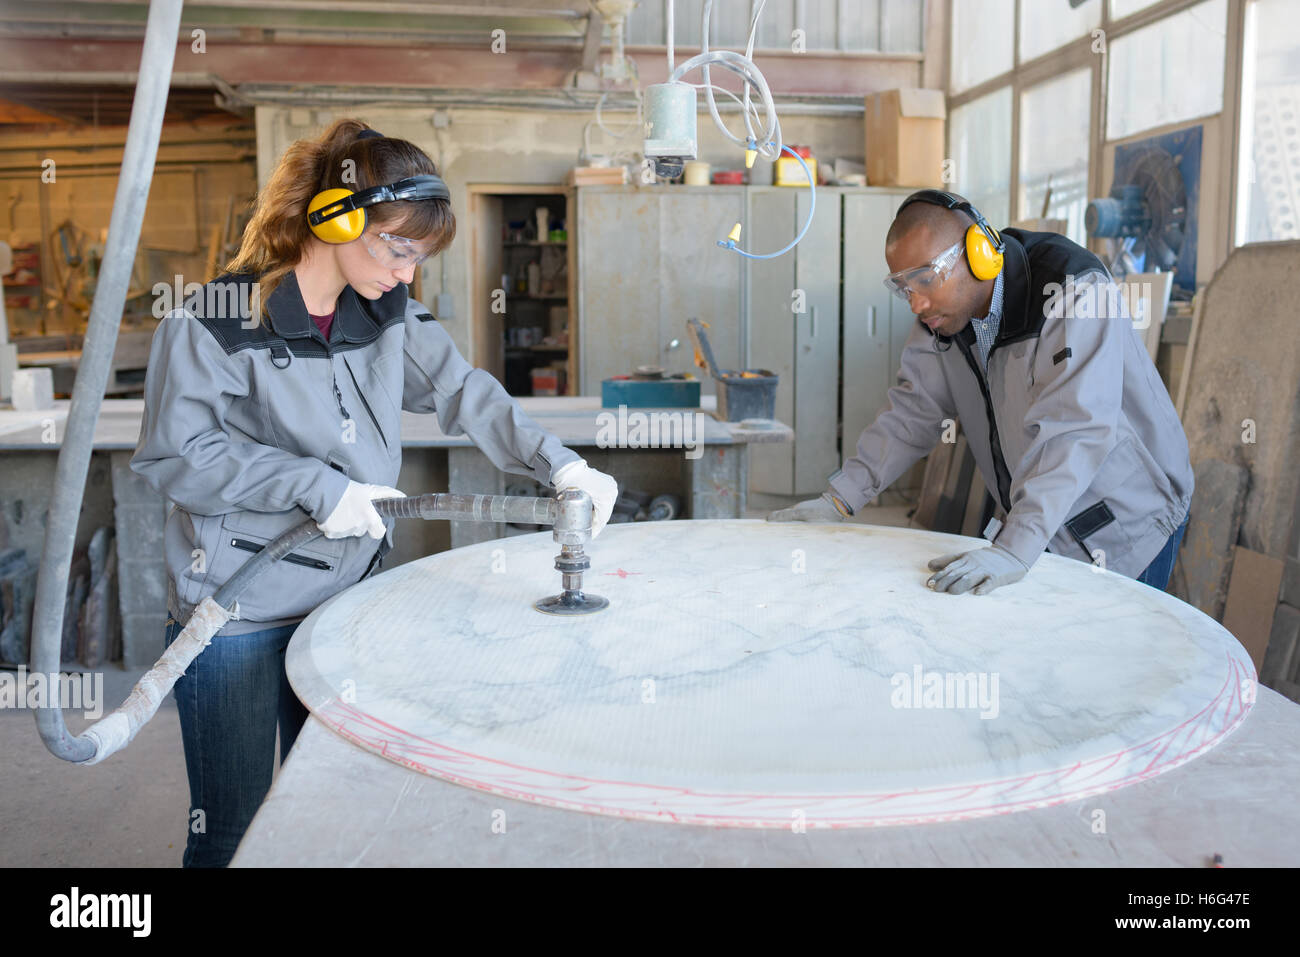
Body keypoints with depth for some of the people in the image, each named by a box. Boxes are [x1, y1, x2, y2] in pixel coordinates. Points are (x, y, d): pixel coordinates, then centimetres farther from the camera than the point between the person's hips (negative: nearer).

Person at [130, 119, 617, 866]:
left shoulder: (390, 318, 3)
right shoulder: (217, 322, -14)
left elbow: (464, 393, -1)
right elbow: (173, 455, -15)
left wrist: (559, 464, -15)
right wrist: (315, 484, -22)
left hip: (344, 601, 5)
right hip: (236, 615, -5)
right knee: (232, 824, 9)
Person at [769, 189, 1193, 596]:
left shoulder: (1077, 293, -26)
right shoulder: (942, 312, -4)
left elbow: (1072, 433, -35)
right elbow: (911, 412, 4)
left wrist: (1014, 550, -44)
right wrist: (839, 499, -6)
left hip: (1126, 526, -5)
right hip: (1034, 524, 5)